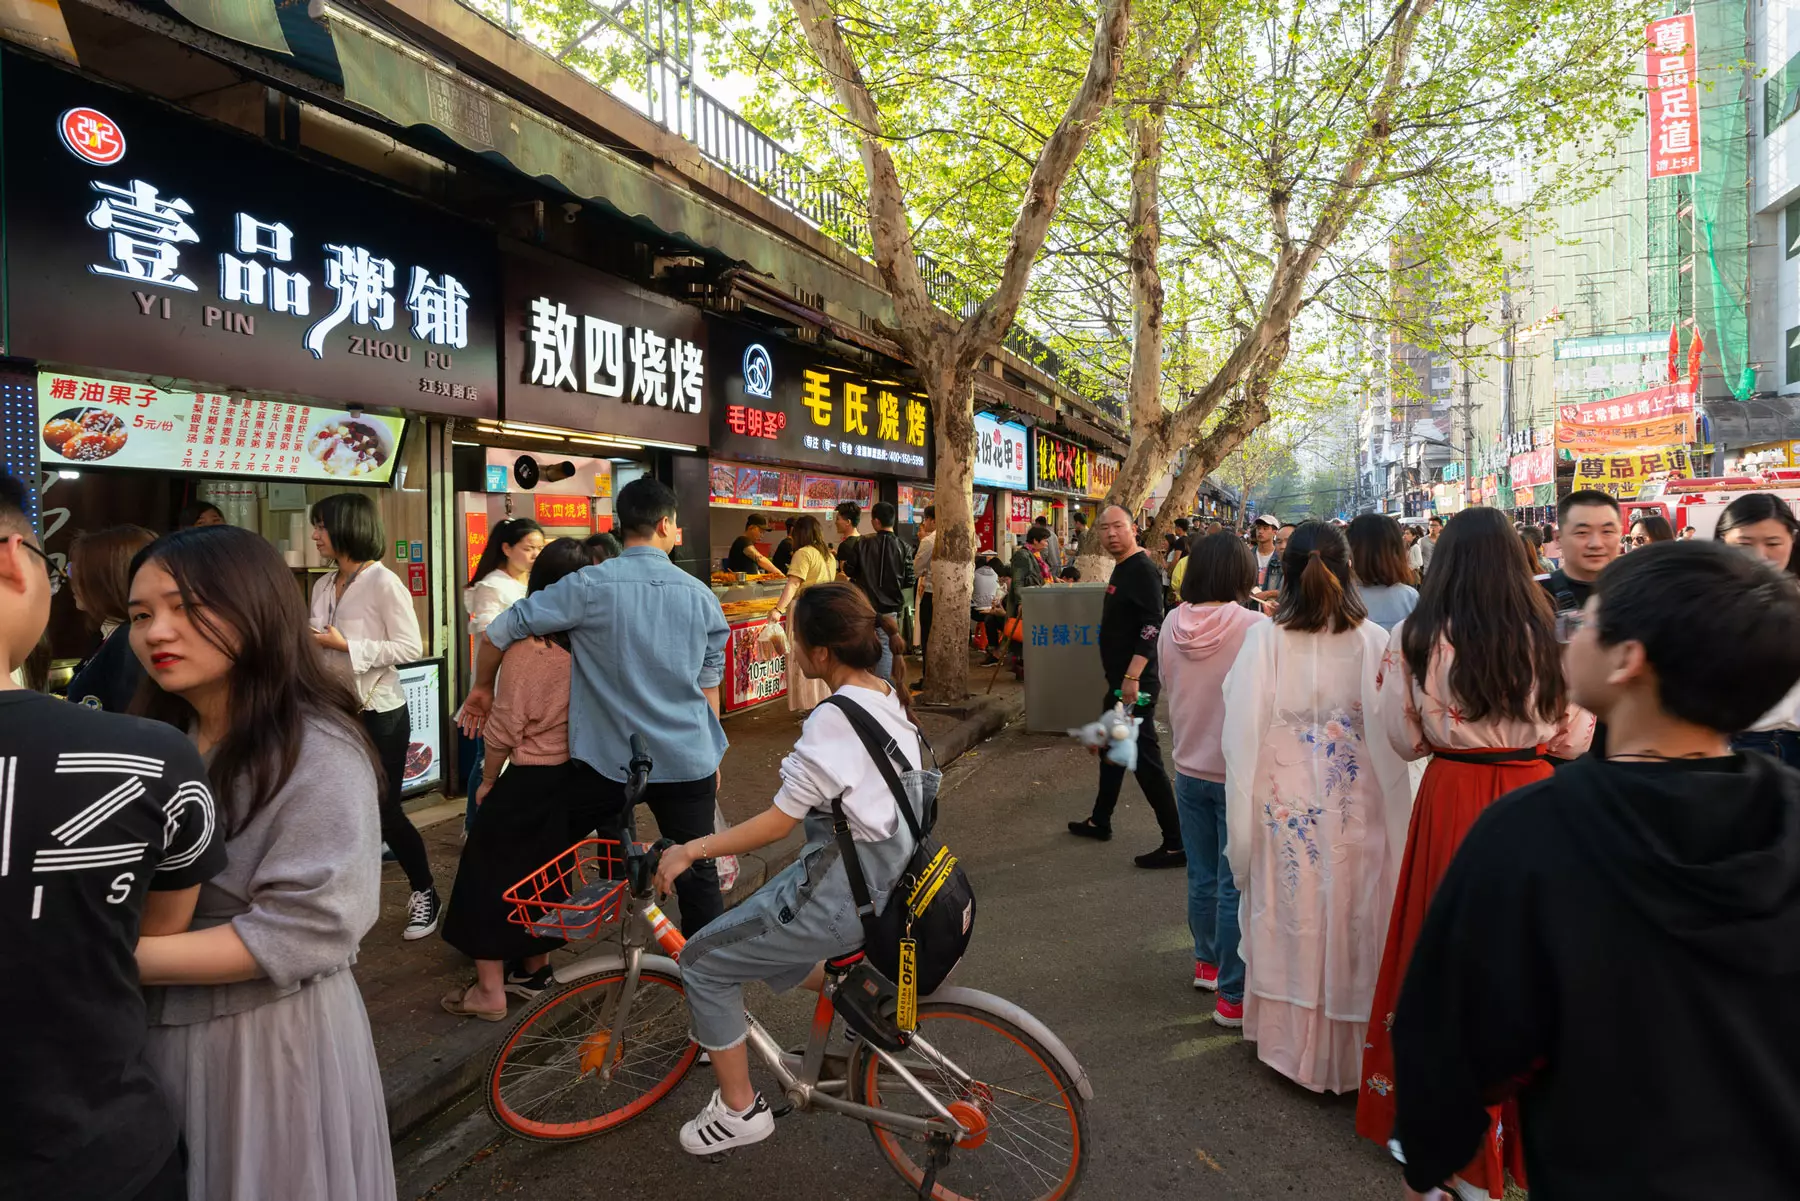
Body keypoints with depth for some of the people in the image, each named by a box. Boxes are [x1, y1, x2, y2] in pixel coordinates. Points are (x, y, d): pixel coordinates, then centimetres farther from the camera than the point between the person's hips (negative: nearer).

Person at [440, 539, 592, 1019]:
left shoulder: (527, 649, -19)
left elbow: (504, 729, -15)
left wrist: (487, 781, 1)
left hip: (529, 782, -6)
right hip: (574, 781, 6)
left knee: (490, 875, 10)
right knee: (545, 872, 22)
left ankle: (489, 990, 16)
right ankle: (533, 970, 37)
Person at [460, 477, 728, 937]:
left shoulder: (589, 587, -10)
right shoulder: (701, 596, -1)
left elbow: (496, 634, -8)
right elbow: (708, 686, 7)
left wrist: (482, 687, 11)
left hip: (608, 758, -1)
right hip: (687, 761, 1)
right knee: (697, 870, 12)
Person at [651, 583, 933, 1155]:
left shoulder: (834, 719, -24)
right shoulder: (890, 700, 2)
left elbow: (780, 821, -22)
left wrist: (690, 850, -14)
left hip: (843, 892, -9)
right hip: (887, 872, 9)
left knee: (704, 962, 6)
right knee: (758, 938, 27)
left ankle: (740, 1110, 18)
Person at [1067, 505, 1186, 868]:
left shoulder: (1142, 569, -16)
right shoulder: (1122, 568, 13)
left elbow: (1152, 627, -25)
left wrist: (1132, 678, -30)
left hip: (1135, 683, -10)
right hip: (1120, 680, 10)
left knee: (1146, 760, -7)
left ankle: (1175, 845, 0)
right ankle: (1100, 822, 37)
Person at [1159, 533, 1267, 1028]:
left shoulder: (1172, 625, -3)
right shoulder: (1256, 628, -20)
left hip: (1189, 768, 5)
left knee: (1202, 876, 19)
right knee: (1235, 884, 3)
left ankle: (1208, 962, 38)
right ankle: (1232, 995, 12)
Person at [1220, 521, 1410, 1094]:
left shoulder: (1265, 640, -11)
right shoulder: (1373, 641, -9)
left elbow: (1242, 735, -8)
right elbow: (1393, 736, -7)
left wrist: (1241, 828, 1)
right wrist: (1397, 823, 3)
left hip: (1286, 810, 0)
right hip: (1357, 811, 1)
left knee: (1290, 922, 14)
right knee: (1351, 921, 14)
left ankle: (1291, 1042, 30)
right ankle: (1350, 1049, 29)